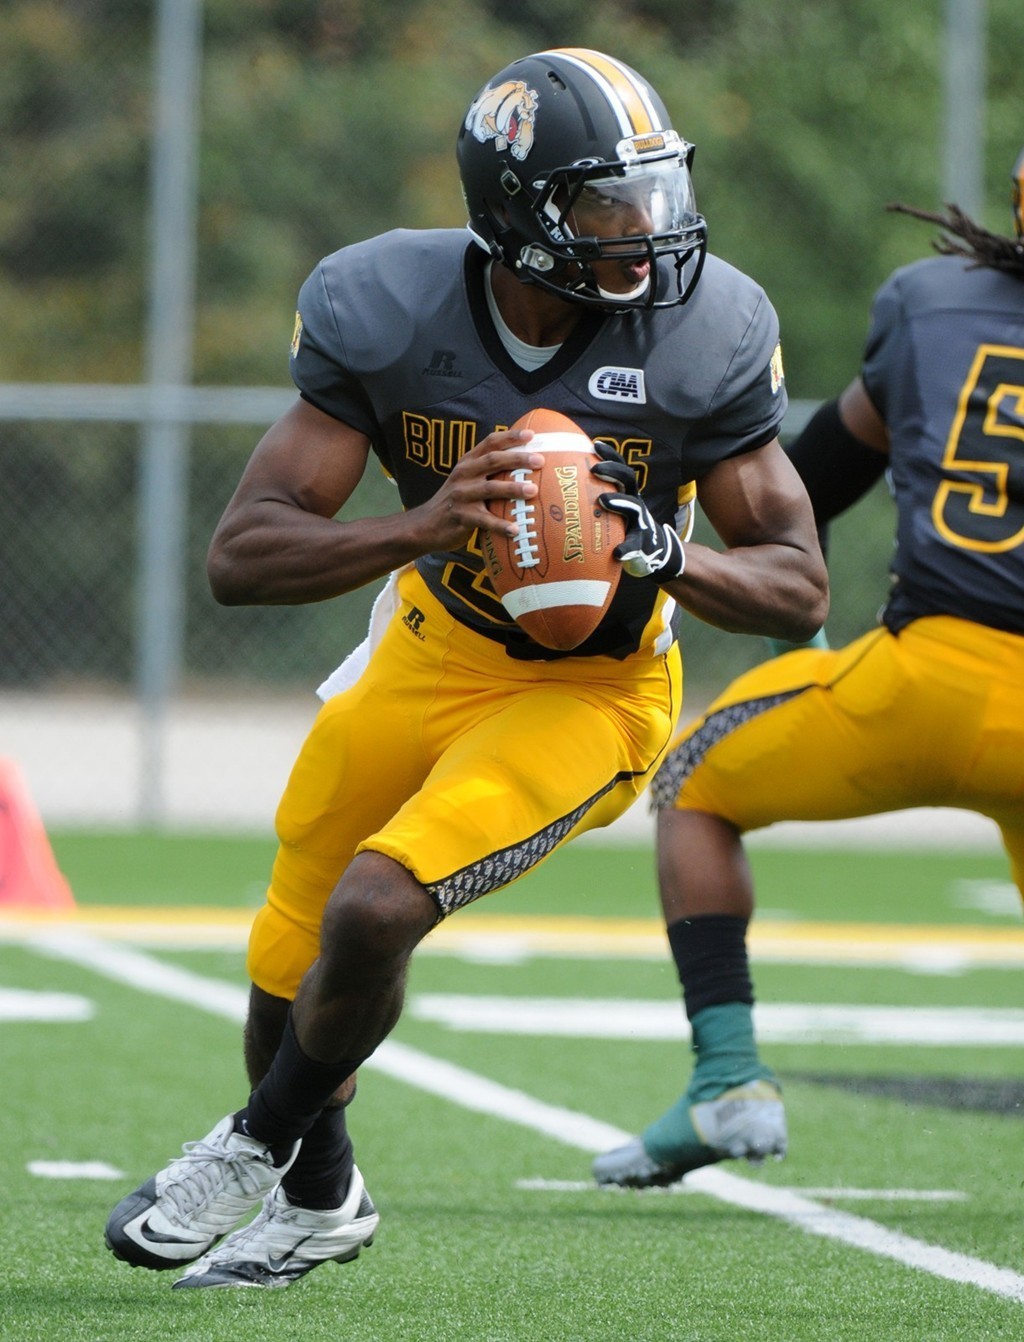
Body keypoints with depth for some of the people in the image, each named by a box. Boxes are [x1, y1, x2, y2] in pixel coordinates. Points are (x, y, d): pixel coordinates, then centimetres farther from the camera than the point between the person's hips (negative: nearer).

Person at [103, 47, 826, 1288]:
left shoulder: (702, 337, -23)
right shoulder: (387, 312, -22)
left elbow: (799, 590, -15)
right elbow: (241, 556, -25)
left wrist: (661, 555, -35)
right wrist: (421, 528, -42)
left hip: (591, 691, -3)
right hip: (431, 657, 3)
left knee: (374, 909, -22)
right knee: (292, 961, 13)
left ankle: (258, 1151, 6)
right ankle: (321, 1198, 43)